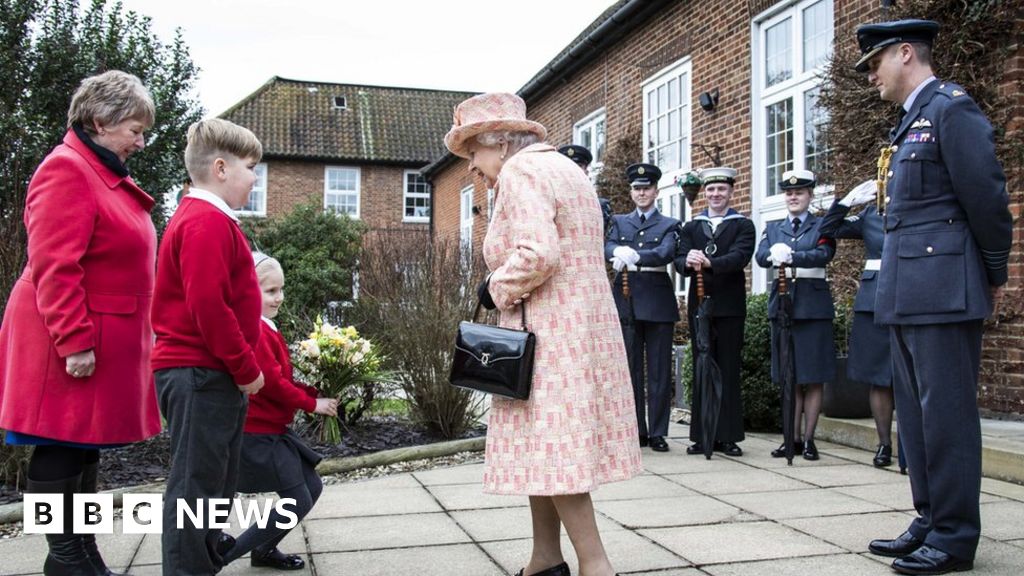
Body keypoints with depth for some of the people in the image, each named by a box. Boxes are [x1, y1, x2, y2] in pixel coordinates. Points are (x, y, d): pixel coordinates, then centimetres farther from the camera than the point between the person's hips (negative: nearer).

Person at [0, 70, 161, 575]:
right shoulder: (67, 172, -14)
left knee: (86, 448, 16)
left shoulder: (107, 176, 17)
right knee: (61, 449, 0)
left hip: (106, 344, 10)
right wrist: (74, 341, -24)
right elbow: (53, 267, -22)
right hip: (75, 347, -10)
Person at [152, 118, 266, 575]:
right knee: (196, 485, -4)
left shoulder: (200, 218, 17)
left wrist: (241, 368, 18)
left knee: (214, 485, 20)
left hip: (209, 376, 11)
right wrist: (246, 369, -15)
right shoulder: (208, 222, -16)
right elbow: (208, 305, -23)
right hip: (202, 377, -11)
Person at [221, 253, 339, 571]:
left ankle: (264, 550, 26)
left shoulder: (264, 329, 12)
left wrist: (316, 392, 2)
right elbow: (272, 382, -23)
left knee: (312, 487, 14)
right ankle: (223, 554, 3)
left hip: (272, 430, 10)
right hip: (259, 433, -10)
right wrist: (312, 403, -11)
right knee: (297, 503, -5)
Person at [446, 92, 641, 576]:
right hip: (581, 325, 10)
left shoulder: (520, 171, -10)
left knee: (548, 446, -6)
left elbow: (536, 254, -24)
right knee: (547, 445, 13)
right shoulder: (560, 167, 21)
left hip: (550, 332, -10)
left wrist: (497, 290, -8)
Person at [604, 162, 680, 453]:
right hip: (625, 301, 2)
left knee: (659, 369, 0)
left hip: (657, 301, -2)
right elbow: (608, 247, -2)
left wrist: (634, 256, -28)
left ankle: (658, 433, 6)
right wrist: (619, 252, -26)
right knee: (630, 368, 5)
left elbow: (667, 252, -11)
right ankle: (636, 431, 13)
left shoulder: (668, 225, 9)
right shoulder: (619, 222, 17)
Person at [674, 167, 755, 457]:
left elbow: (740, 256, -14)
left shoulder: (743, 226, 5)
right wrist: (688, 262, -26)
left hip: (730, 307, -2)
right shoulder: (690, 227, 13)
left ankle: (728, 436, 8)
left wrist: (708, 262, -31)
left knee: (729, 371, 1)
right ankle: (702, 435, 12)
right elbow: (680, 259, -1)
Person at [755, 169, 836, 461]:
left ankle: (809, 439, 6)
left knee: (813, 377, 0)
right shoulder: (773, 228, 15)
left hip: (813, 306, -3)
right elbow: (761, 256, -4)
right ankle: (793, 438, 12)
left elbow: (823, 254, -15)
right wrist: (774, 254, -27)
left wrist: (790, 256, -30)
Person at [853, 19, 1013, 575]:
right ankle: (930, 521, 21)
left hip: (942, 287, -9)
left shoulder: (951, 107, -7)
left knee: (946, 411, -4)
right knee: (915, 412, 12)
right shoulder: (910, 122, 20)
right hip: (905, 293, 9)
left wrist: (994, 275, -2)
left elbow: (986, 195, -11)